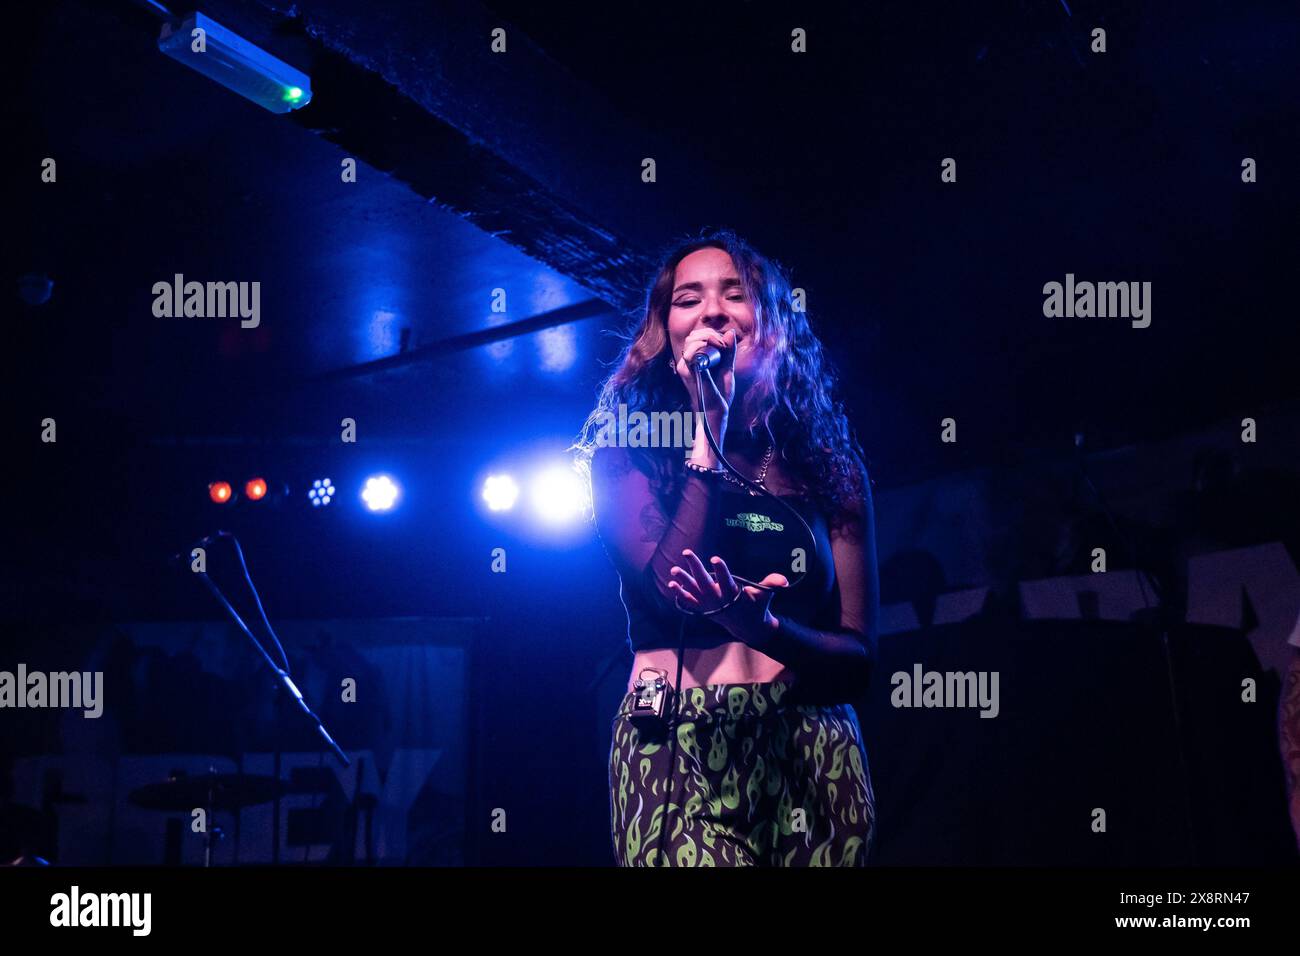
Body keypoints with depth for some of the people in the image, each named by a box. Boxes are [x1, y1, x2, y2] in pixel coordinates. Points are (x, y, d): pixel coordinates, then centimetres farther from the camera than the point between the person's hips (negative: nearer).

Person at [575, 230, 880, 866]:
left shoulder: (827, 468, 11)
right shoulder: (626, 459, 7)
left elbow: (858, 656, 7)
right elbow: (670, 588, -11)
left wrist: (764, 626, -14)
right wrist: (708, 421, -5)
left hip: (817, 755, 2)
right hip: (678, 748, -2)